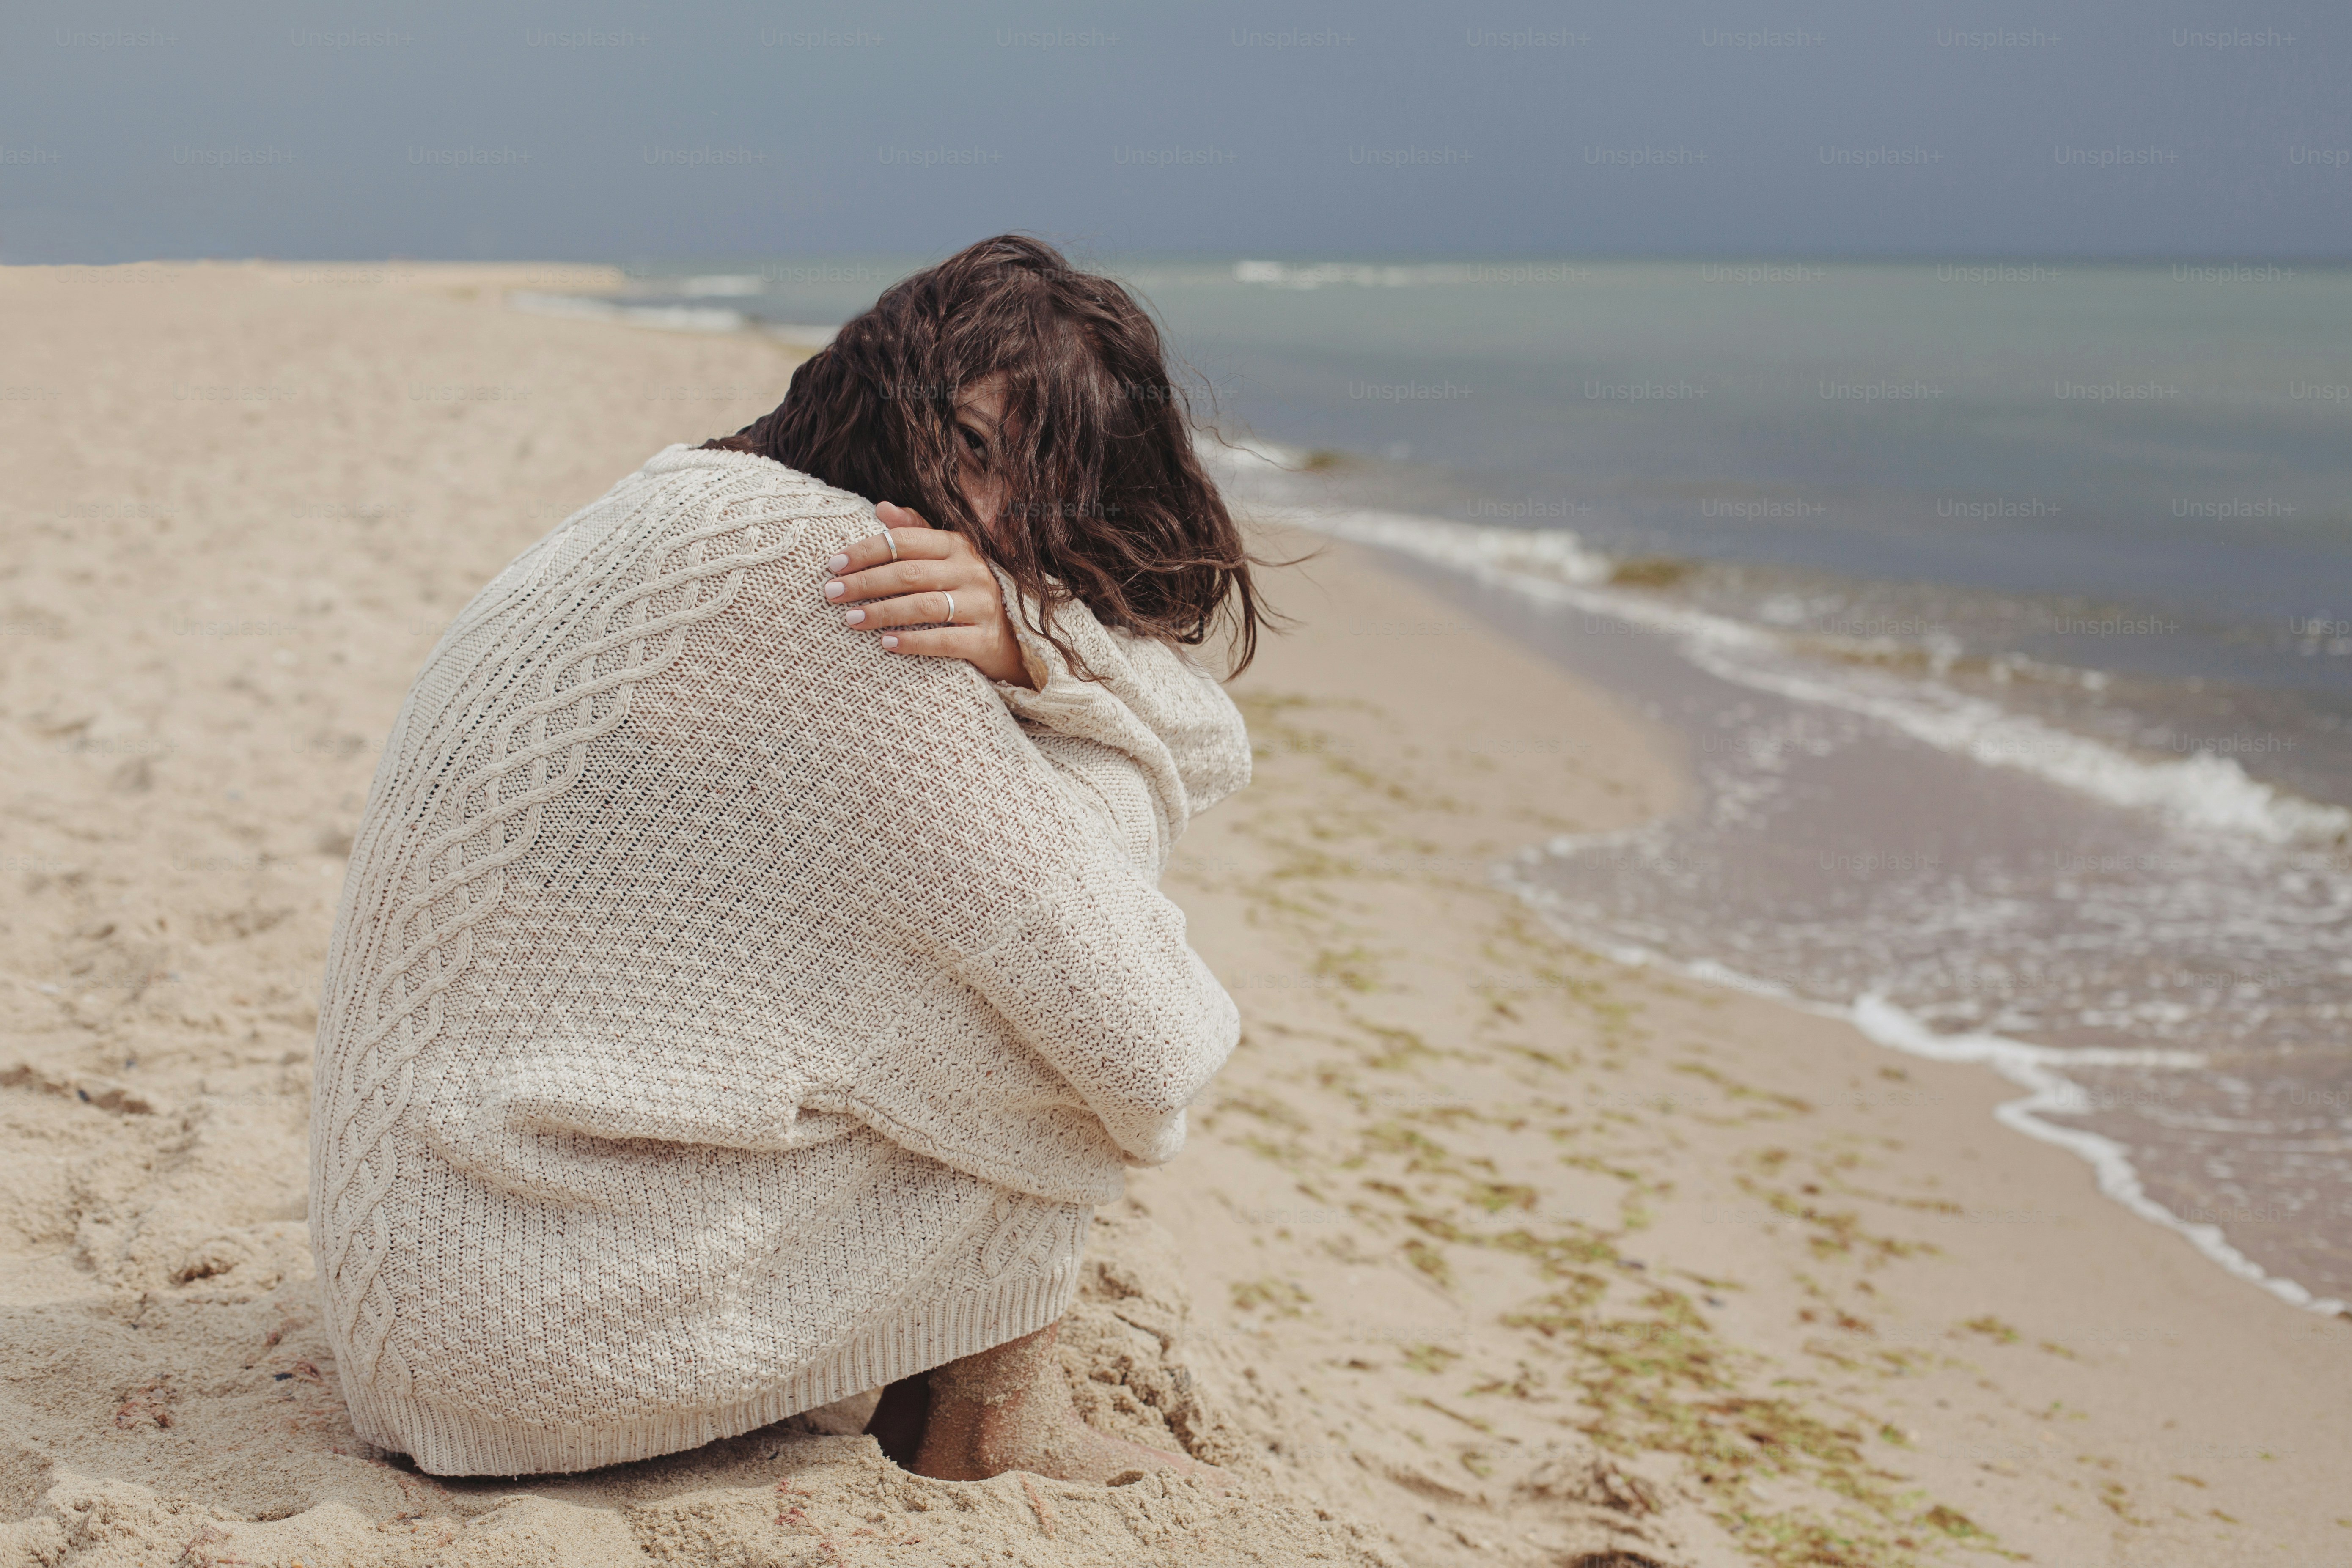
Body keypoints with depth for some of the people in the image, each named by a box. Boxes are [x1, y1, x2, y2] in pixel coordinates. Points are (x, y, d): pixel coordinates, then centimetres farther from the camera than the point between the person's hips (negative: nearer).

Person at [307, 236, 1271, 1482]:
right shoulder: (798, 561, -20)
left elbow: (1207, 745, 5)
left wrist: (1025, 632, -14)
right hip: (569, 1322, -10)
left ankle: (931, 1371, 14)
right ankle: (992, 1412, 6)